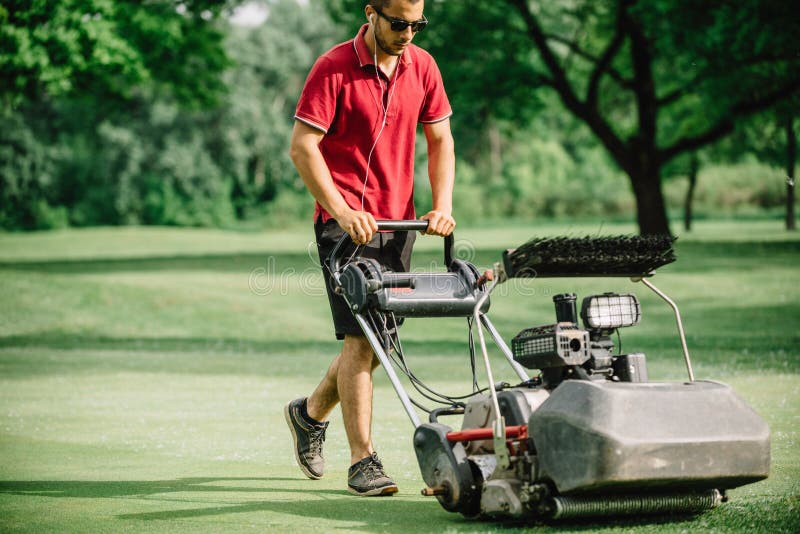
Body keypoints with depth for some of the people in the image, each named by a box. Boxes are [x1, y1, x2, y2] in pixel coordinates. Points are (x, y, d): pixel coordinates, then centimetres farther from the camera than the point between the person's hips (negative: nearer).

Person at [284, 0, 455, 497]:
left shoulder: (422, 66, 6)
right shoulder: (333, 68, -10)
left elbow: (440, 140, 12)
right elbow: (302, 146, -13)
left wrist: (442, 205, -2)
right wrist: (341, 211, -22)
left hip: (399, 221, 6)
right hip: (345, 222, -6)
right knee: (361, 338, -12)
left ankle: (311, 413, 33)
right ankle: (363, 461, -6)